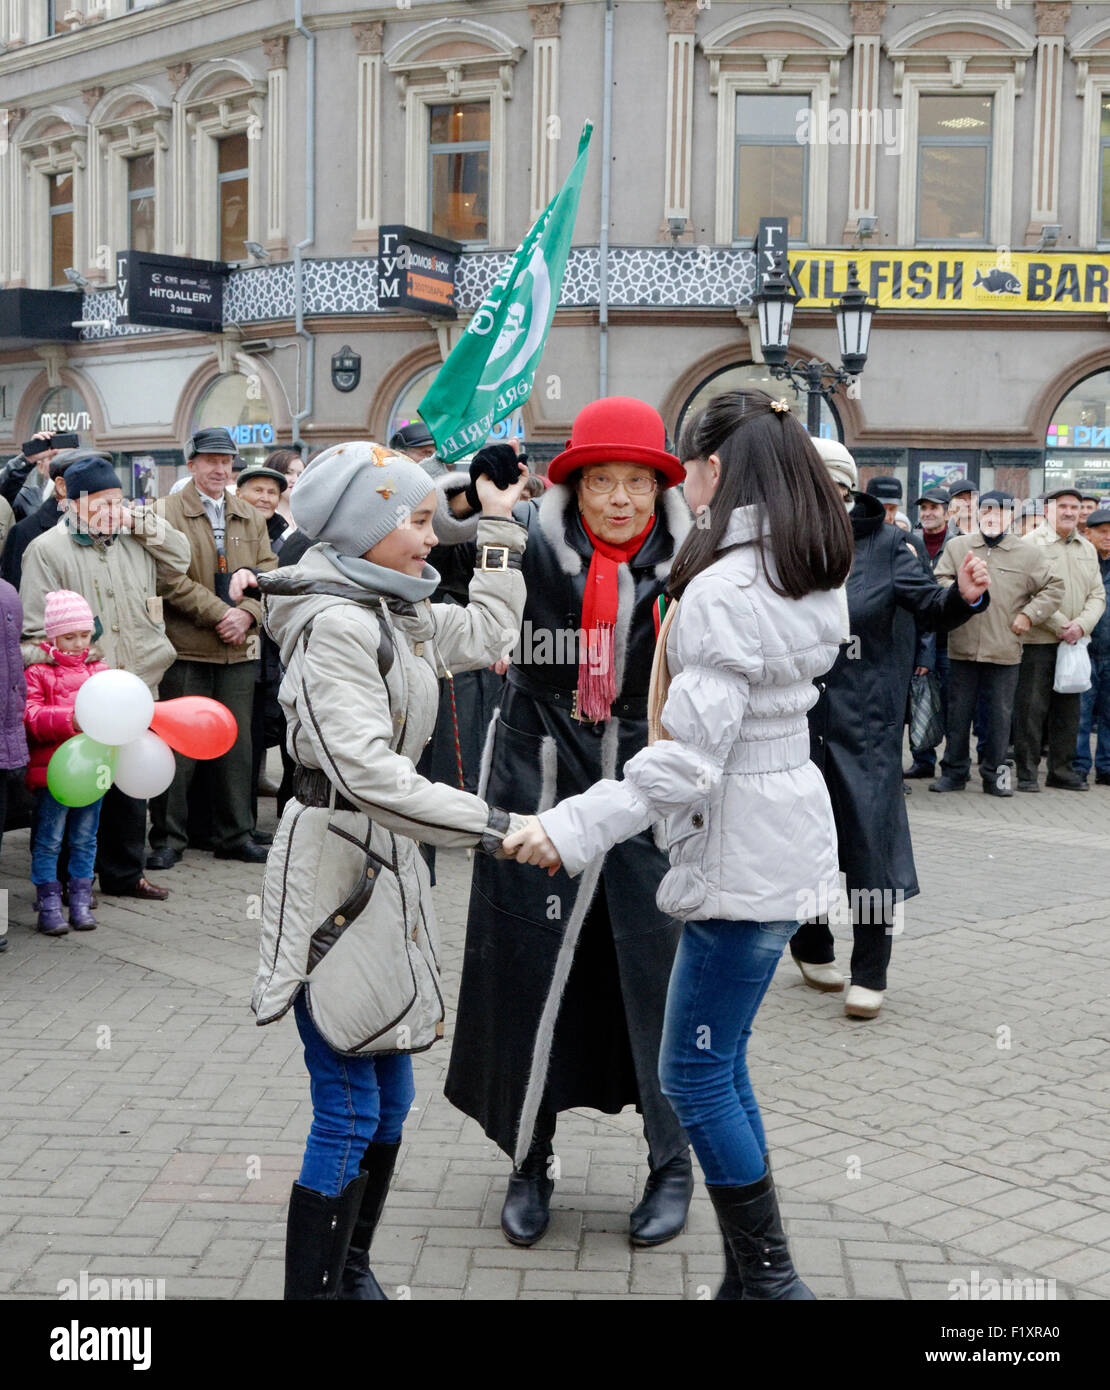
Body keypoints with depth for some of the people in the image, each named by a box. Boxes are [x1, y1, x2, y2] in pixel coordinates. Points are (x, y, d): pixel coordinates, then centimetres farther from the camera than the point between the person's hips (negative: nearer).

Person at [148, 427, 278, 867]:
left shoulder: (251, 517, 15)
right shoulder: (167, 513, -1)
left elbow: (268, 573, 10)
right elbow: (171, 579, -10)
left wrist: (247, 613, -8)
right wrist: (219, 614, -15)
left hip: (240, 650, 4)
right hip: (185, 648, -4)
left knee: (236, 744, 8)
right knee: (178, 746, -1)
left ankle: (235, 835, 18)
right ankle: (167, 838, 10)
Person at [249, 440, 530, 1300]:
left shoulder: (396, 612, 11)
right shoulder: (335, 623, -19)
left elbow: (485, 632, 23)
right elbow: (368, 771, -28)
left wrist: (501, 528, 23)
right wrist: (492, 828, -29)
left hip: (386, 864, 10)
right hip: (336, 861, -10)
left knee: (391, 1090, 17)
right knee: (349, 1112, -5)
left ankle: (352, 1273, 31)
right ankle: (314, 1286, 9)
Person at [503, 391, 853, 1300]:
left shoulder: (726, 586, -20)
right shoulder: (803, 577, 10)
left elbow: (690, 755, -25)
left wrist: (575, 829, -26)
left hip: (742, 857, -10)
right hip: (783, 836, 10)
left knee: (697, 1074, 1)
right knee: (719, 1063, 17)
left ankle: (769, 1278, 11)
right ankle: (755, 1275, 26)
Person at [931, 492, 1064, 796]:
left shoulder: (1029, 554, 4)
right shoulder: (957, 546, 9)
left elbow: (1054, 588, 8)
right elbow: (939, 582, 8)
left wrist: (1029, 614, -2)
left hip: (1005, 651, -1)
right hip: (963, 646, 1)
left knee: (1000, 715, 6)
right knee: (958, 713, 7)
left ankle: (994, 774, 17)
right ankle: (954, 772, 18)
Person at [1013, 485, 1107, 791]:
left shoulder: (1088, 549, 15)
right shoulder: (1030, 544, -5)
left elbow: (1097, 594, 12)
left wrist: (1082, 624, -6)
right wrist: (1059, 626, -14)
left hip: (1074, 641, 6)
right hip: (1037, 641, -6)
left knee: (1068, 709, 10)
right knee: (1031, 708, -3)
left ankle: (1062, 770, 19)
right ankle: (1026, 772, 5)